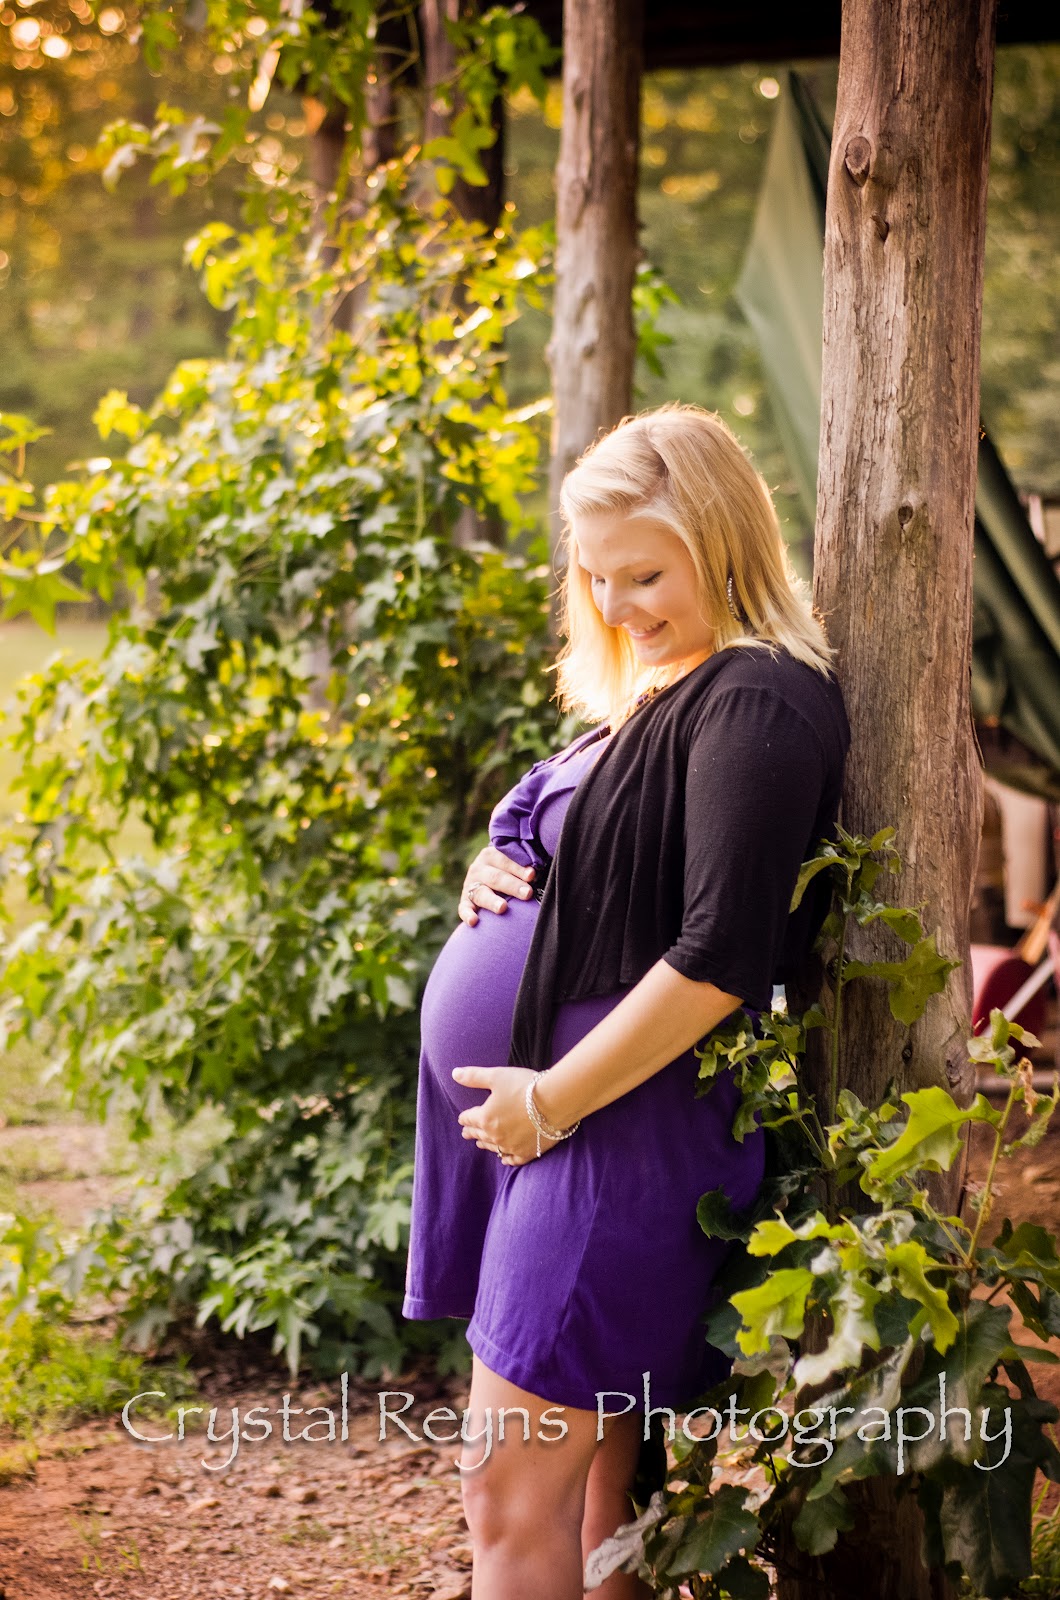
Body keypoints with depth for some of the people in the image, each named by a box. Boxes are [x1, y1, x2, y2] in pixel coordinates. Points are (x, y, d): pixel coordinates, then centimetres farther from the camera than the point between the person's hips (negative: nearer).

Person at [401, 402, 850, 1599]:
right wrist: (499, 871, 5)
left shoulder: (755, 703, -14)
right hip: (554, 1135, 9)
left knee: (513, 1499, -7)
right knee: (592, 1488, 14)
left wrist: (552, 1099, -16)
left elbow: (722, 957, -22)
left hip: (629, 1135, -9)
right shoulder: (644, 694, 16)